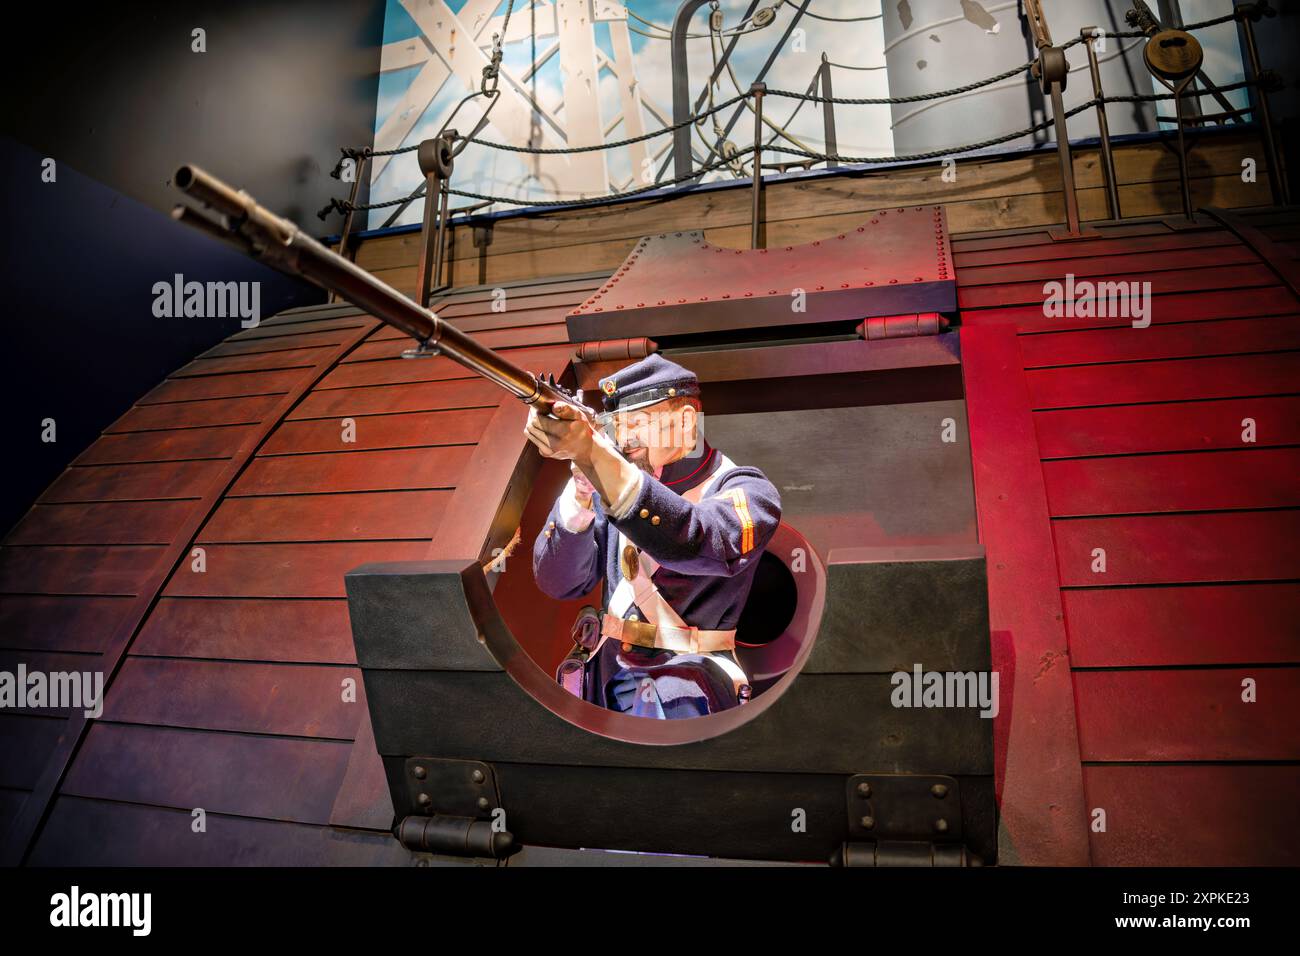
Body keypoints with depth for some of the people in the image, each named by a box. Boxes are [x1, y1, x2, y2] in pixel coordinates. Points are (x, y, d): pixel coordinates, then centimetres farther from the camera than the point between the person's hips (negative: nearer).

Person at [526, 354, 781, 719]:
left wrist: (592, 453, -38)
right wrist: (581, 491, -18)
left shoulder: (745, 489, -6)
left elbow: (703, 544, -29)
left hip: (679, 690, -5)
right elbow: (560, 583, -1)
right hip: (601, 684, 5)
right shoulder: (611, 485, 7)